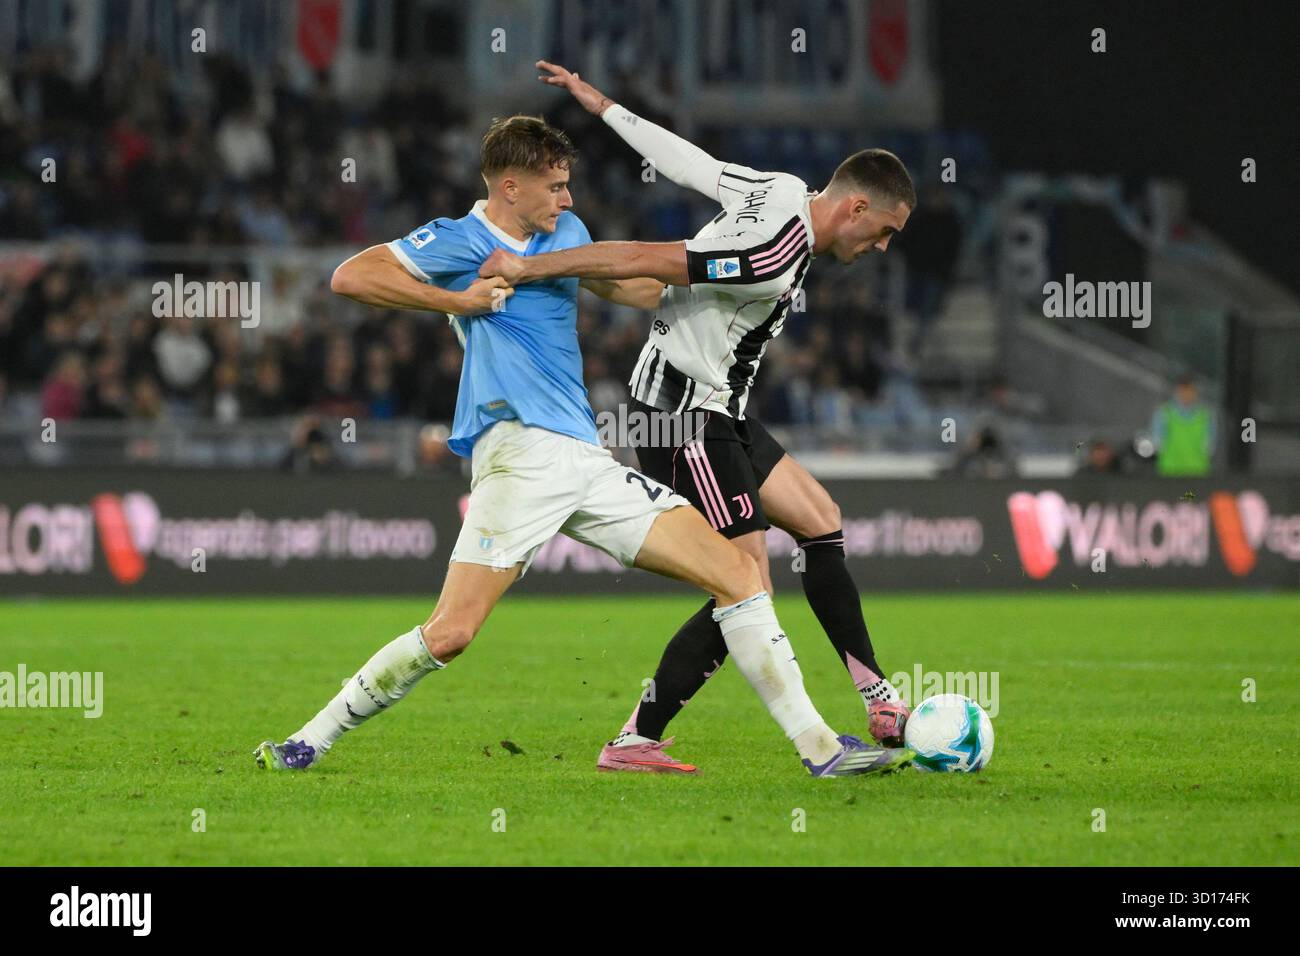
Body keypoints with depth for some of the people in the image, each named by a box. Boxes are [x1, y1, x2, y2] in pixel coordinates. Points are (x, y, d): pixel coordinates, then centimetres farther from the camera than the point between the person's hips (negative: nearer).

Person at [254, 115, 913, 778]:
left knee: (739, 573, -2)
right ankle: (310, 742, -2)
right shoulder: (459, 241, -1)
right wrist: (457, 301, -14)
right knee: (451, 633, -18)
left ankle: (818, 747, 1)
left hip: (586, 461, 7)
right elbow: (350, 277, -11)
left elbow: (629, 288, 37)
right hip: (519, 451, -7)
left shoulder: (565, 232, 20)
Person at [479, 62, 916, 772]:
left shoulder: (778, 191, 4)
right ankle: (635, 742, -6)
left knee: (820, 522, 15)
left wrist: (599, 102, 23)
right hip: (685, 418, -11)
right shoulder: (773, 261, -26)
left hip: (717, 413, 11)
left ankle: (879, 700, 20)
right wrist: (528, 268, -25)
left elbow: (681, 158, 13)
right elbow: (645, 260, -27)